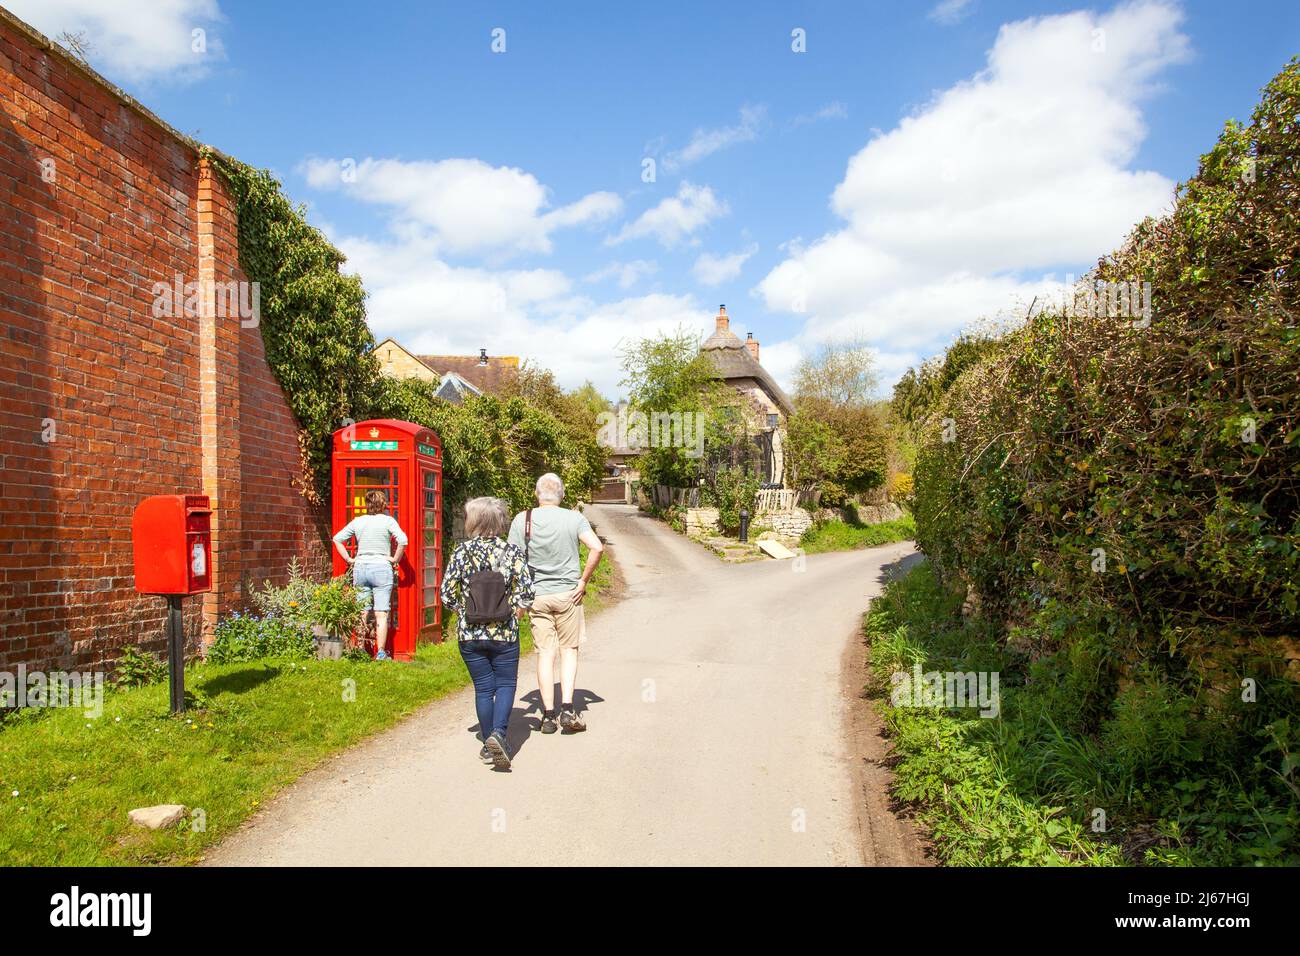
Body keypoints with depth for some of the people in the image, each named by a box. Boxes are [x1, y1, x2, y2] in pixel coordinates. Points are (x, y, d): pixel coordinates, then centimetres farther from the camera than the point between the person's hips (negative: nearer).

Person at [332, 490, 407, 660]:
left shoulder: (357, 521, 8)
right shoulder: (388, 520, -3)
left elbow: (337, 539, 8)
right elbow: (403, 540, -16)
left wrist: (349, 559, 11)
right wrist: (395, 559, -5)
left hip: (360, 568, 4)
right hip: (382, 568, -4)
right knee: (381, 614, 0)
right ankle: (381, 653, -1)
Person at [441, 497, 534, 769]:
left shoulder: (461, 552, -4)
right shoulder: (512, 552, -5)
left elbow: (447, 594, -5)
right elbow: (526, 593, -8)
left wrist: (463, 613, 12)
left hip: (470, 634, 1)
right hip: (505, 634, -1)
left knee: (483, 688, 12)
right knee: (506, 684, 11)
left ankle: (488, 745, 19)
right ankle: (498, 732, -9)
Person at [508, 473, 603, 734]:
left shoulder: (522, 520, -2)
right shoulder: (574, 518, -5)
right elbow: (597, 548, -17)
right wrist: (583, 581, -8)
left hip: (537, 595, 1)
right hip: (567, 593, -1)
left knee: (545, 654, 7)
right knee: (569, 650, 11)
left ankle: (548, 716, 10)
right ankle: (567, 710, 2)